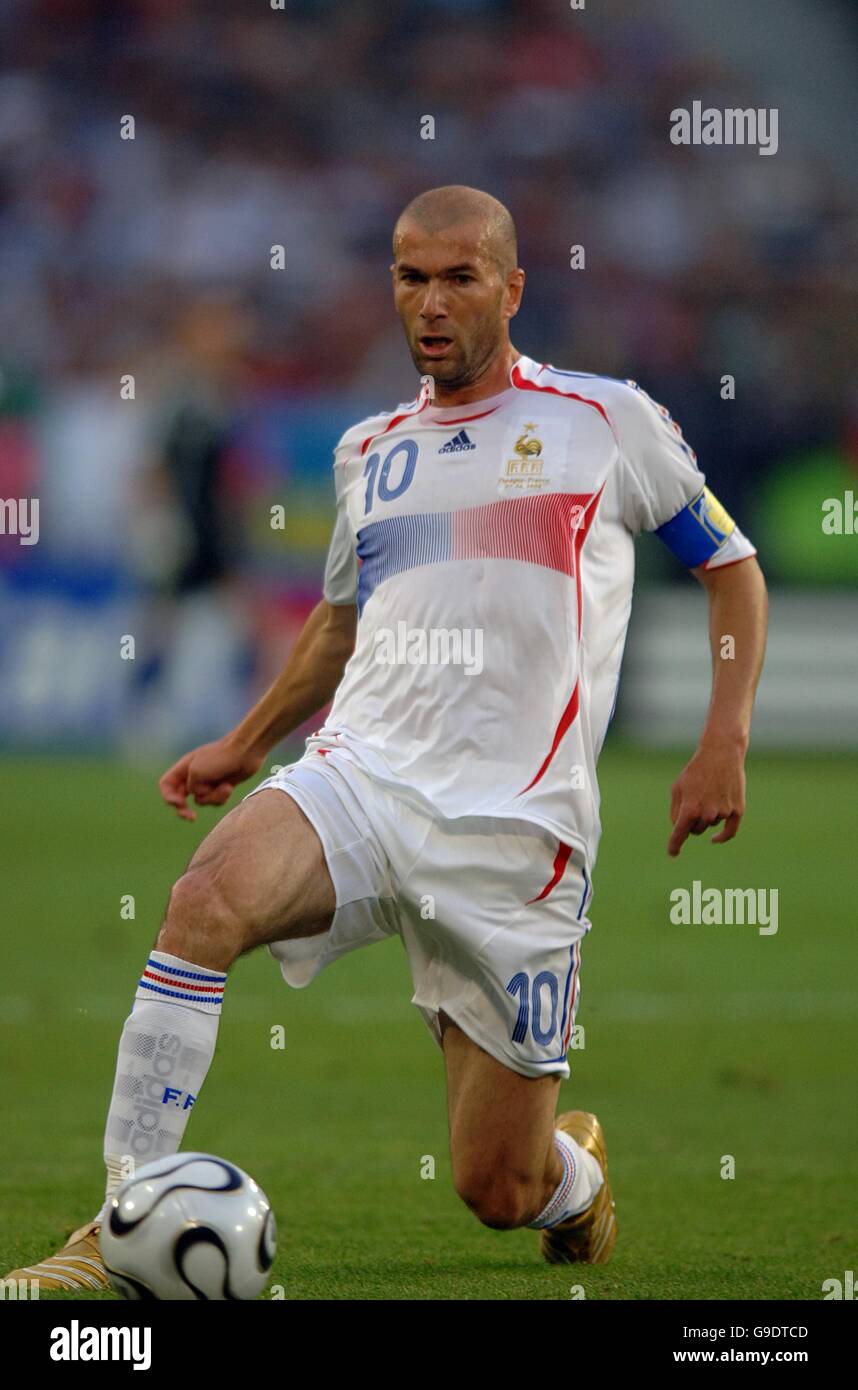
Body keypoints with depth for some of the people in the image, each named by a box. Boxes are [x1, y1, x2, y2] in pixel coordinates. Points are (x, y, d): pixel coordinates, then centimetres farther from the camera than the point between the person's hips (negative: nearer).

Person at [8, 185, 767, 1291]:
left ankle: (577, 1177, 37)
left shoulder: (608, 422, 6)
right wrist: (244, 746, 26)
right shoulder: (370, 451, 17)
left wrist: (723, 742, 0)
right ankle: (121, 1228, -31)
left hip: (515, 827, -3)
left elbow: (732, 567, 13)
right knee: (209, 897, -33)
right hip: (360, 775, 3)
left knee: (497, 1190, -3)